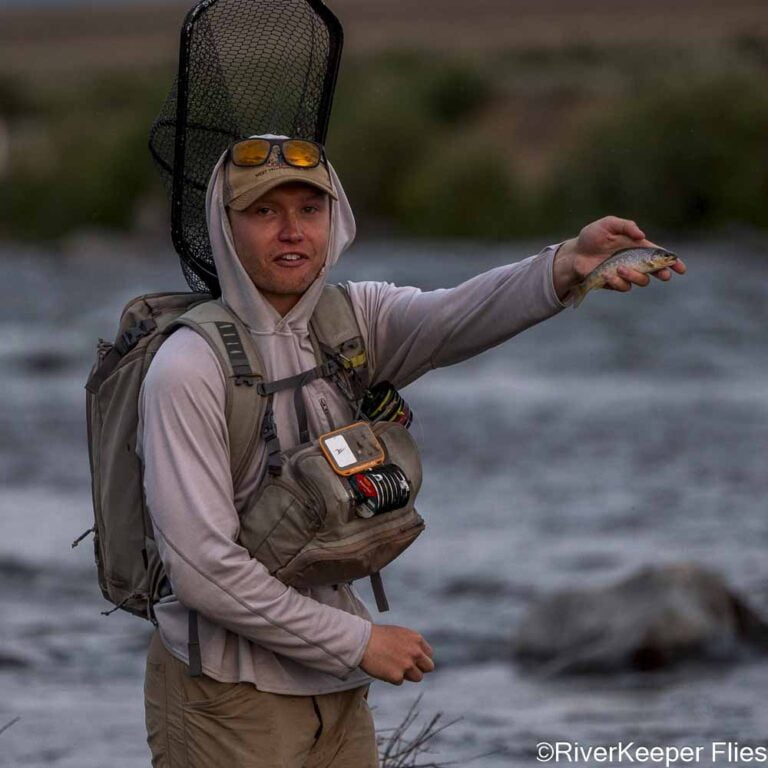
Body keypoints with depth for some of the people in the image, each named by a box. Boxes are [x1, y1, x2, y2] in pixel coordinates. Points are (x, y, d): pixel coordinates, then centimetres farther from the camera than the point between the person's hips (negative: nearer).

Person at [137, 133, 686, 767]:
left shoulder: (358, 320, 1)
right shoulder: (189, 369, -16)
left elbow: (453, 317, -21)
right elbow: (203, 568, -21)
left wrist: (566, 266, -41)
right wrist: (359, 641, -17)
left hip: (336, 690, 6)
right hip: (226, 699, -5)